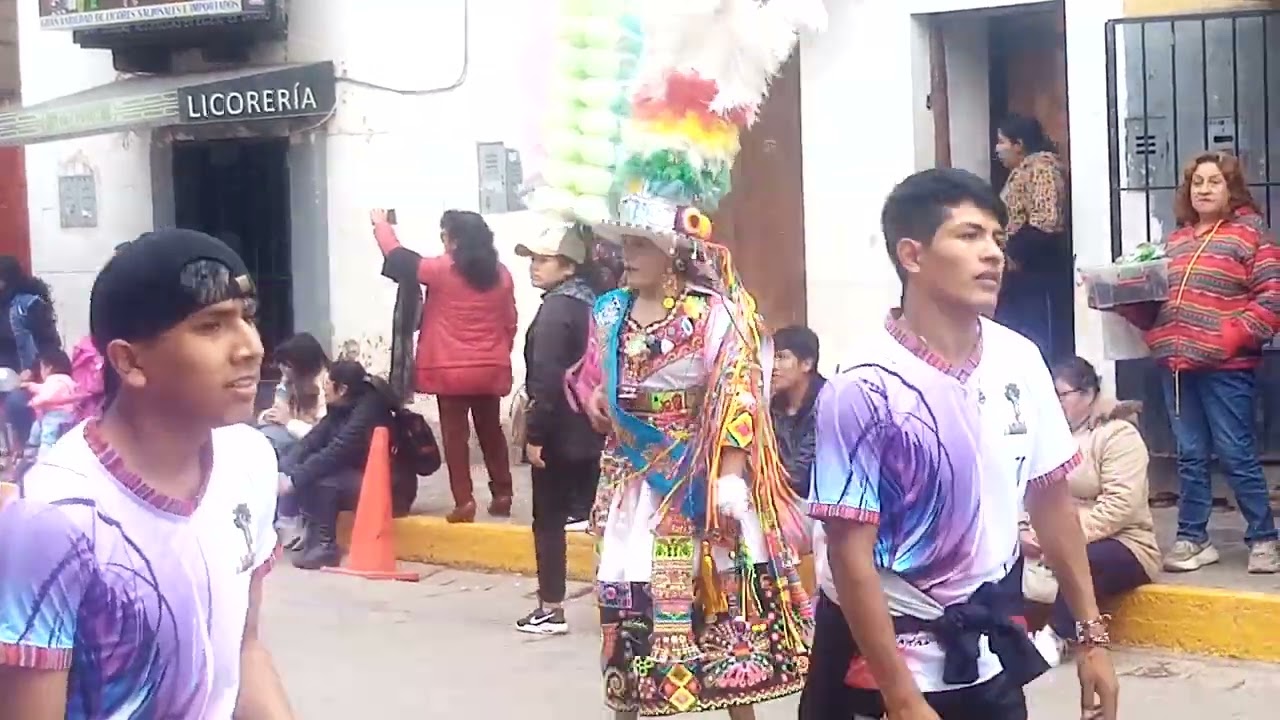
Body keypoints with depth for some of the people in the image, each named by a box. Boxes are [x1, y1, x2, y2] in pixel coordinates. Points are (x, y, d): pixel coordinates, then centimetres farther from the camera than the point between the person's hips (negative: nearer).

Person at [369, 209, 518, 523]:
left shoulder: (442, 270, -10)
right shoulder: (500, 274, 2)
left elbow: (397, 257, 1)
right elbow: (510, 323, 9)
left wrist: (380, 222, 16)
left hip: (451, 370, -4)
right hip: (491, 370, 4)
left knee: (455, 434, 2)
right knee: (491, 430, 16)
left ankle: (464, 502, -1)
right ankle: (502, 495, 20)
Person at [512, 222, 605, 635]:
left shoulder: (554, 308, -15)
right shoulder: (589, 302, 12)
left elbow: (547, 379, -21)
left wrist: (535, 434, -19)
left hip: (559, 432, -8)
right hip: (590, 429, 8)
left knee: (548, 520, 1)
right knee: (595, 513, 12)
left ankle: (551, 610, 7)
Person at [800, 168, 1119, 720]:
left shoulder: (1020, 361, -4)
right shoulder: (866, 388, -20)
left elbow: (1050, 498, 6)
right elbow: (849, 557, -19)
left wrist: (1090, 634, 8)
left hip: (990, 640, 5)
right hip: (886, 643, -5)